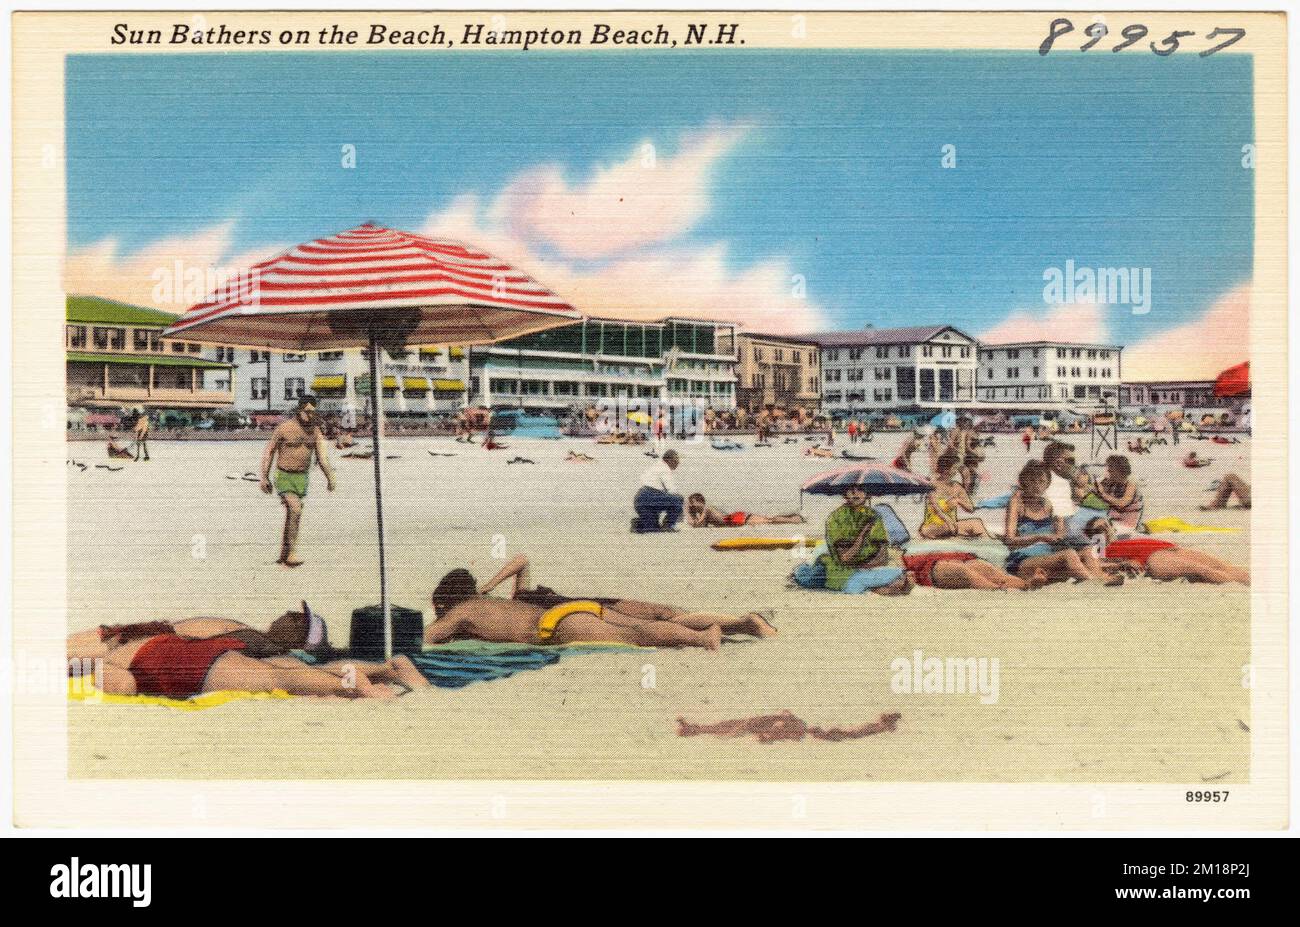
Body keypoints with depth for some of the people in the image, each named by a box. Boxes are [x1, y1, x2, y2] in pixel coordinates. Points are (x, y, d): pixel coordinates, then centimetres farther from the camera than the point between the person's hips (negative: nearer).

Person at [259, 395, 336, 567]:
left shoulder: (315, 431, 2)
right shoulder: (284, 428, -10)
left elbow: (322, 457, -5)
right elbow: (269, 451, -1)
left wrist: (330, 477, -20)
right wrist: (264, 477, -1)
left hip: (302, 477, 5)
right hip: (284, 476, -5)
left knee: (292, 515, 11)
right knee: (295, 510, -22)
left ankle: (283, 555, 23)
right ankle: (289, 553, -17)